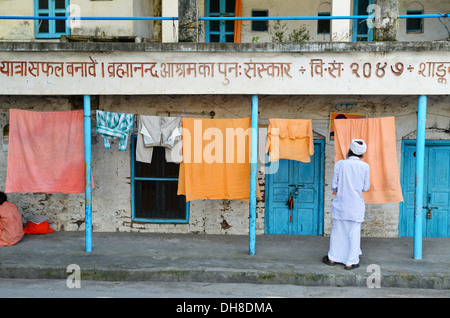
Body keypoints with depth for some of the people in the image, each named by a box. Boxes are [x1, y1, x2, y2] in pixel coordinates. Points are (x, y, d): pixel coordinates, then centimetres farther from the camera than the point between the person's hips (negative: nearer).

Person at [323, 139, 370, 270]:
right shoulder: (364, 166, -7)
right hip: (356, 205, -1)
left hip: (340, 204, 1)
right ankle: (350, 262, 15)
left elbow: (334, 185, -4)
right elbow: (366, 187, 0)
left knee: (337, 231, 13)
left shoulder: (340, 164, -7)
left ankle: (332, 258, 25)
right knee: (353, 233, 8)